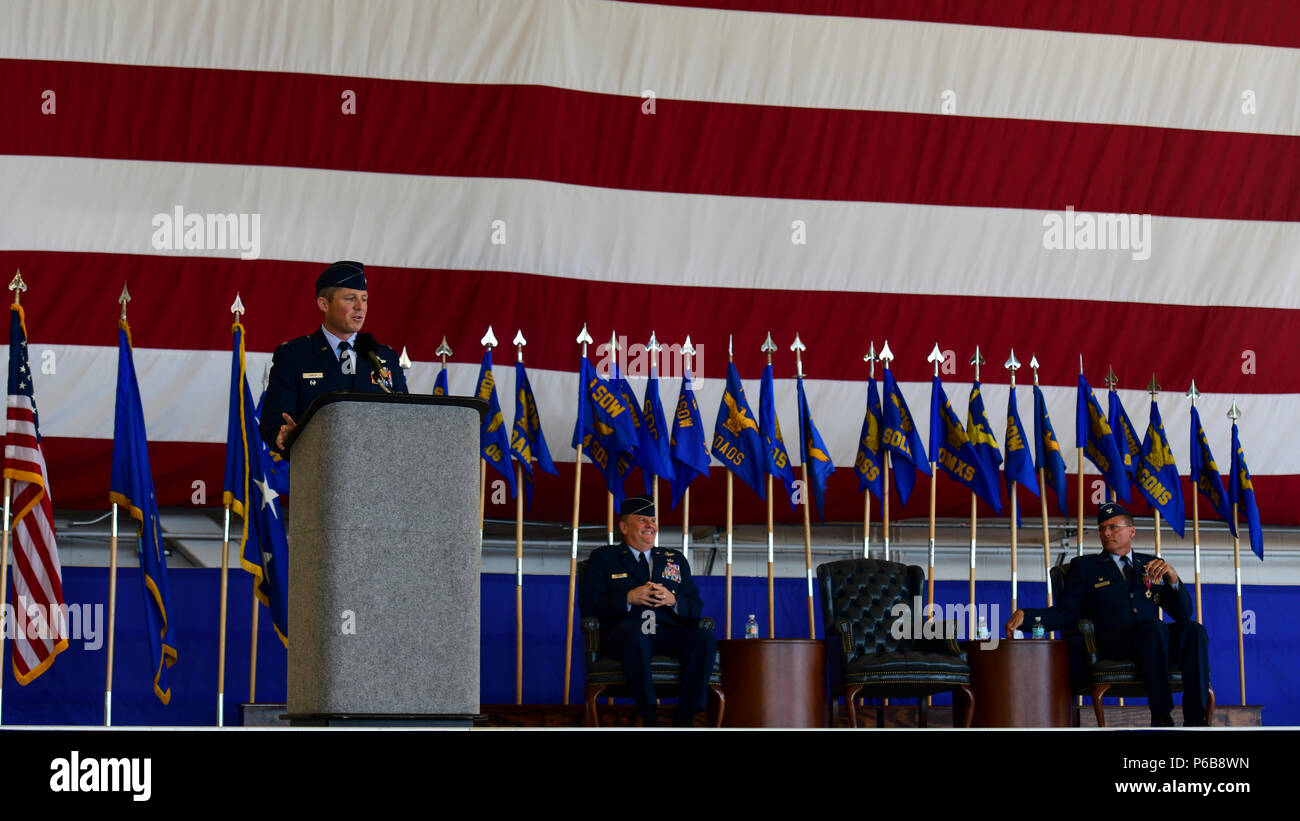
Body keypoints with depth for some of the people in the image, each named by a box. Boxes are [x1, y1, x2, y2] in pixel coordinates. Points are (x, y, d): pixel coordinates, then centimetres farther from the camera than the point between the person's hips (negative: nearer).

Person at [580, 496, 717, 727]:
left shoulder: (675, 559, 26)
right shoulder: (603, 557, 17)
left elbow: (695, 608, 18)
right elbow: (588, 604, 3)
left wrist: (673, 601, -6)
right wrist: (629, 598, -11)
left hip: (668, 634, 3)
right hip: (624, 634, -3)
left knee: (706, 637, -28)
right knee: (634, 634, -40)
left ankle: (685, 717, -24)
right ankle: (649, 718, -34)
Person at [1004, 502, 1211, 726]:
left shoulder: (1150, 564, 25)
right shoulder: (1085, 566, 21)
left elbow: (1183, 613, 17)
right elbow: (1065, 613, 12)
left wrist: (1173, 577, -2)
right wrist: (1024, 615, -5)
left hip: (1156, 641, 3)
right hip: (1111, 644, -3)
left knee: (1193, 630, -30)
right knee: (1154, 626, -36)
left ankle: (1195, 720, -39)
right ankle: (1161, 718, -38)